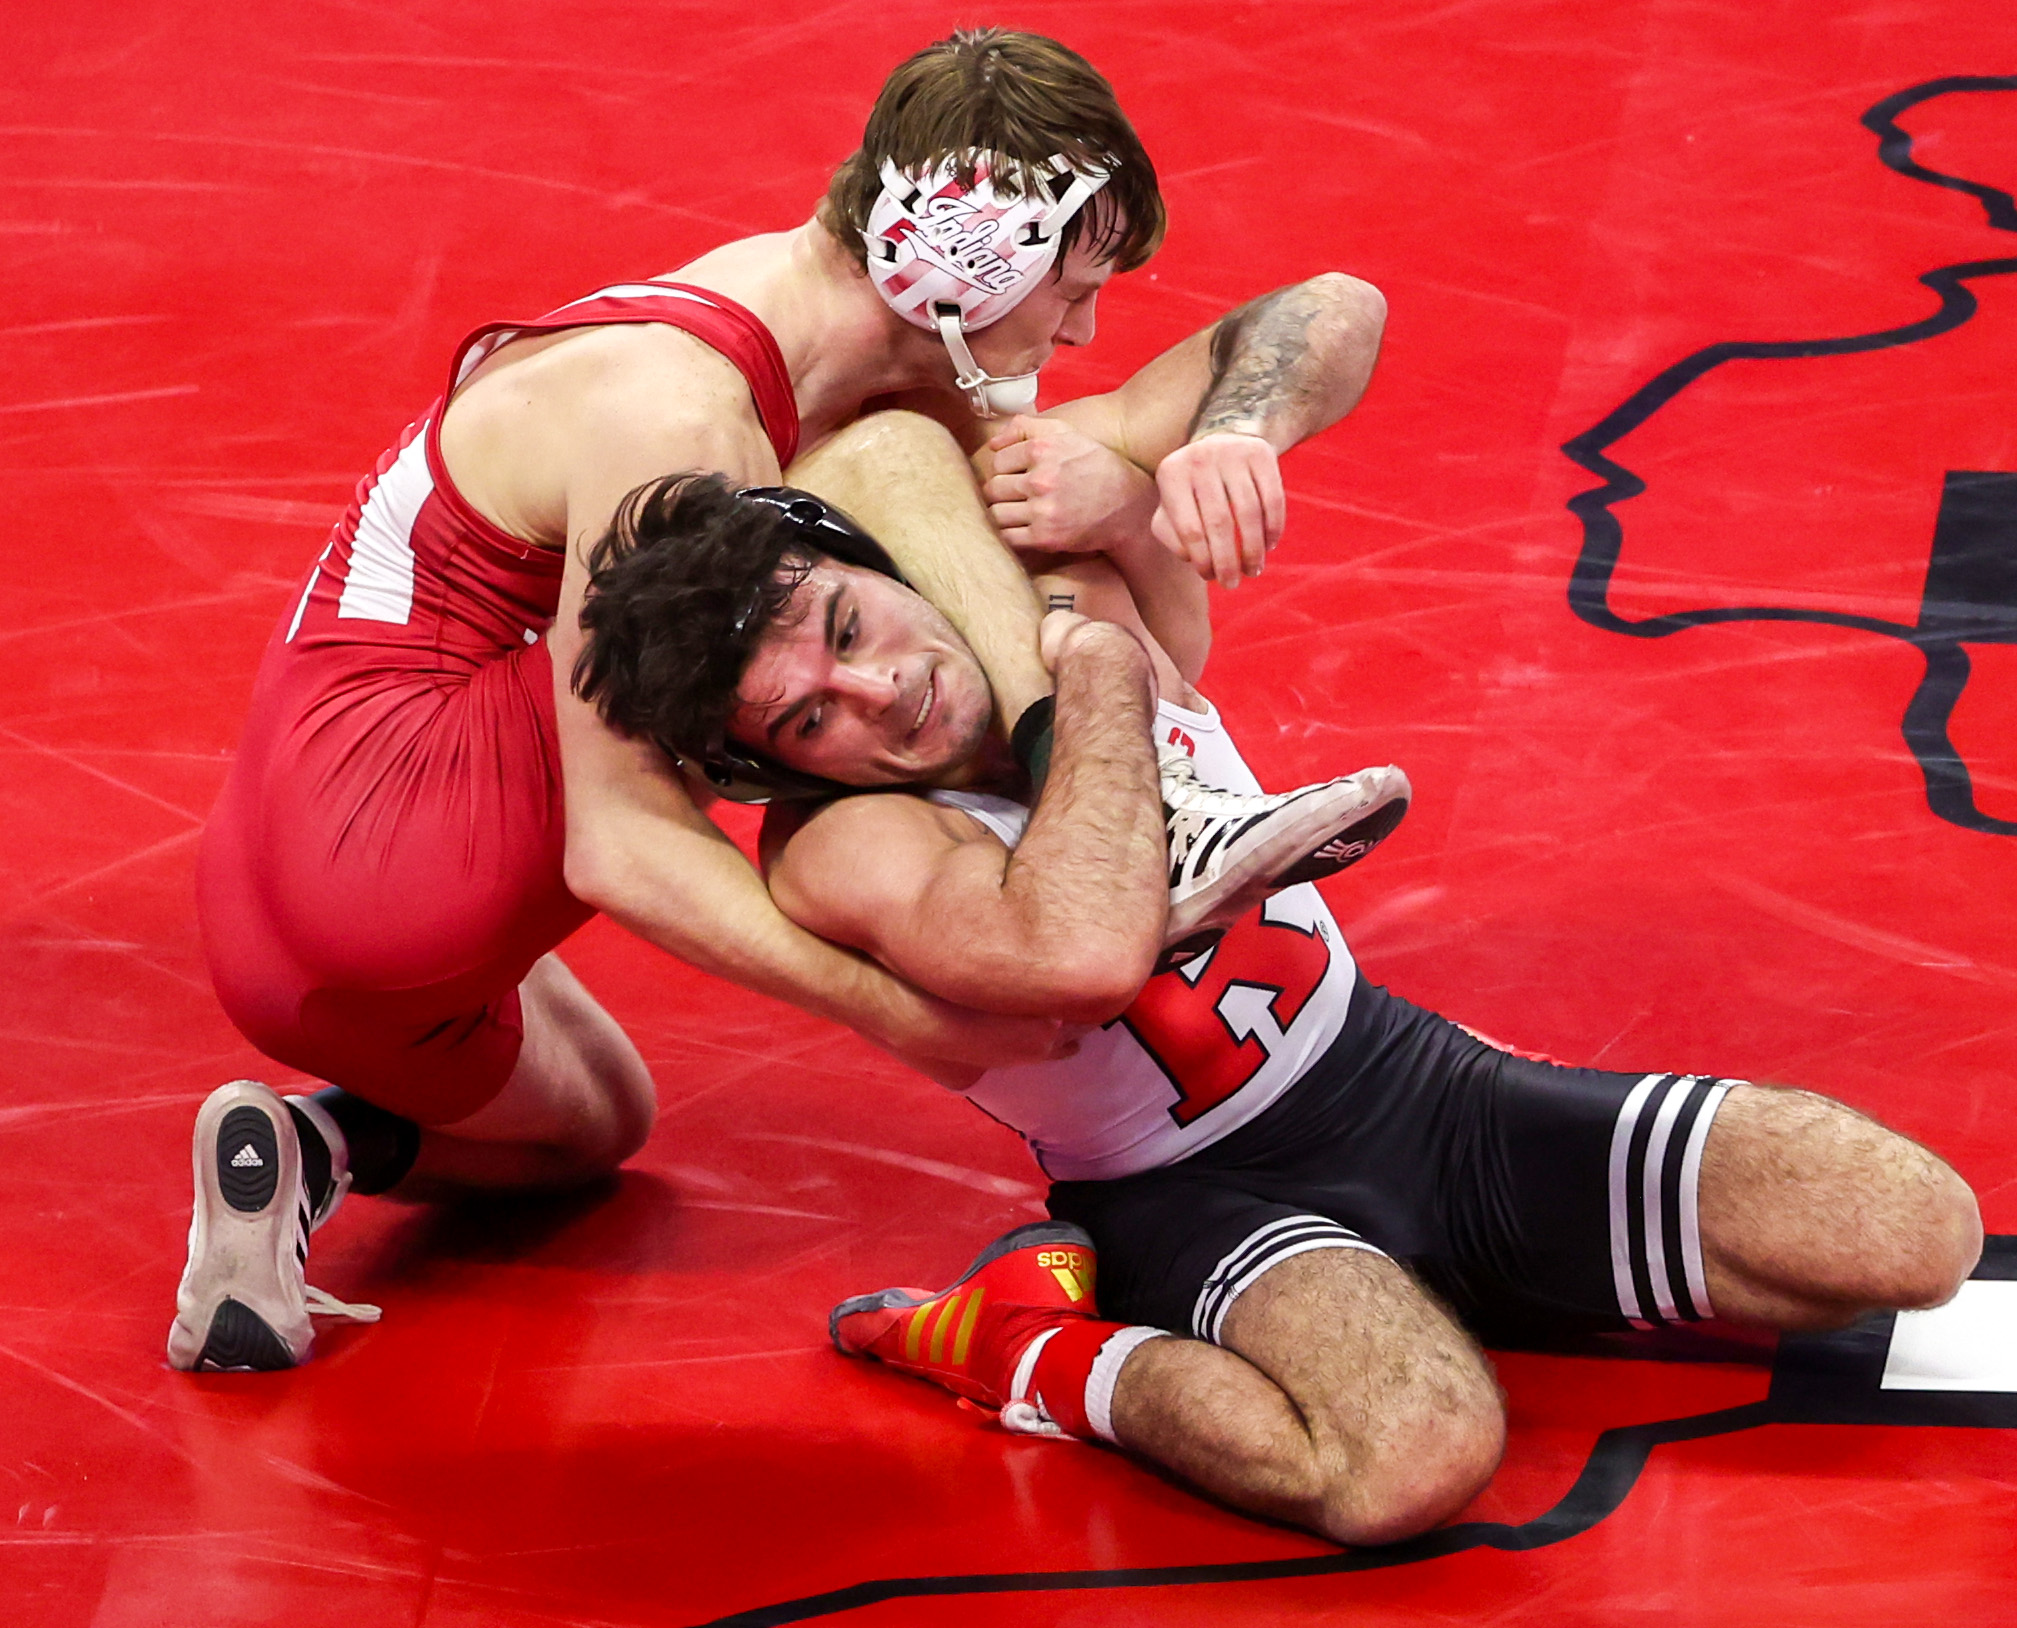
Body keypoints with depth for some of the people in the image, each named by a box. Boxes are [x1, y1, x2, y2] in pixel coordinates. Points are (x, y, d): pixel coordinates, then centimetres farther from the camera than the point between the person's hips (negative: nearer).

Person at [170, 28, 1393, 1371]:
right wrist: (900, 1013, -30)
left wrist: (1226, 436, -22)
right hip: (387, 822, -10)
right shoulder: (675, 418, -21)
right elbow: (618, 840, -24)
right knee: (895, 467, -17)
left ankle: (316, 1145, 12)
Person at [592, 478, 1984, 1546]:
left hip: (1421, 1085, 6)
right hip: (1201, 1209, -6)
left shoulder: (1075, 588, -5)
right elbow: (1086, 954, -43)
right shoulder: (837, 850, -22)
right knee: (1411, 1454, -42)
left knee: (1914, 1230, -10)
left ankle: (1453, 1287, 9)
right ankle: (1034, 1349, -13)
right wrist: (1098, 678, -26)